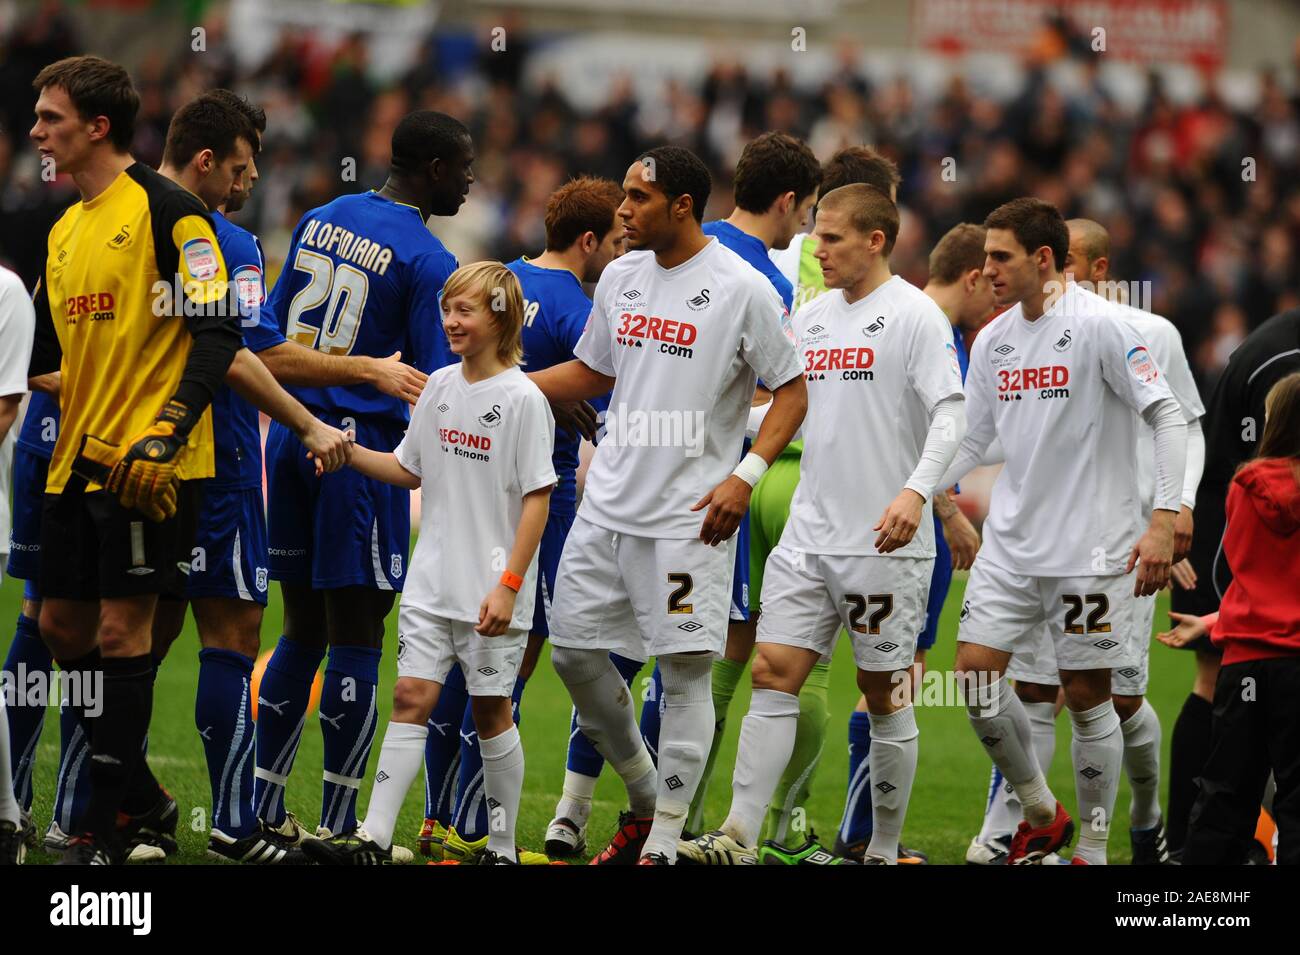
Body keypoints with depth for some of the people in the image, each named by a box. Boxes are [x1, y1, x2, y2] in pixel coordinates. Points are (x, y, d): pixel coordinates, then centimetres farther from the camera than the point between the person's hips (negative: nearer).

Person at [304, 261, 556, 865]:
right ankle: (373, 839, -7)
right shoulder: (441, 387, 9)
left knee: (491, 708, 3)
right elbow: (410, 470, 19)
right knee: (411, 696, -1)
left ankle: (502, 848, 14)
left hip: (491, 589, -5)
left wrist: (509, 584, -17)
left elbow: (537, 497, -12)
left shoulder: (522, 398, -10)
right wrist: (348, 451, 3)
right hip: (432, 582, 5)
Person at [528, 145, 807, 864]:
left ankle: (664, 842, 1)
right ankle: (644, 799, 25)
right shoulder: (620, 277, 10)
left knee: (684, 670, -5)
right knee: (572, 650, 7)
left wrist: (745, 476, -16)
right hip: (609, 503, 7)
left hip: (690, 513, -7)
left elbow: (792, 390, -5)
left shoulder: (742, 289, -9)